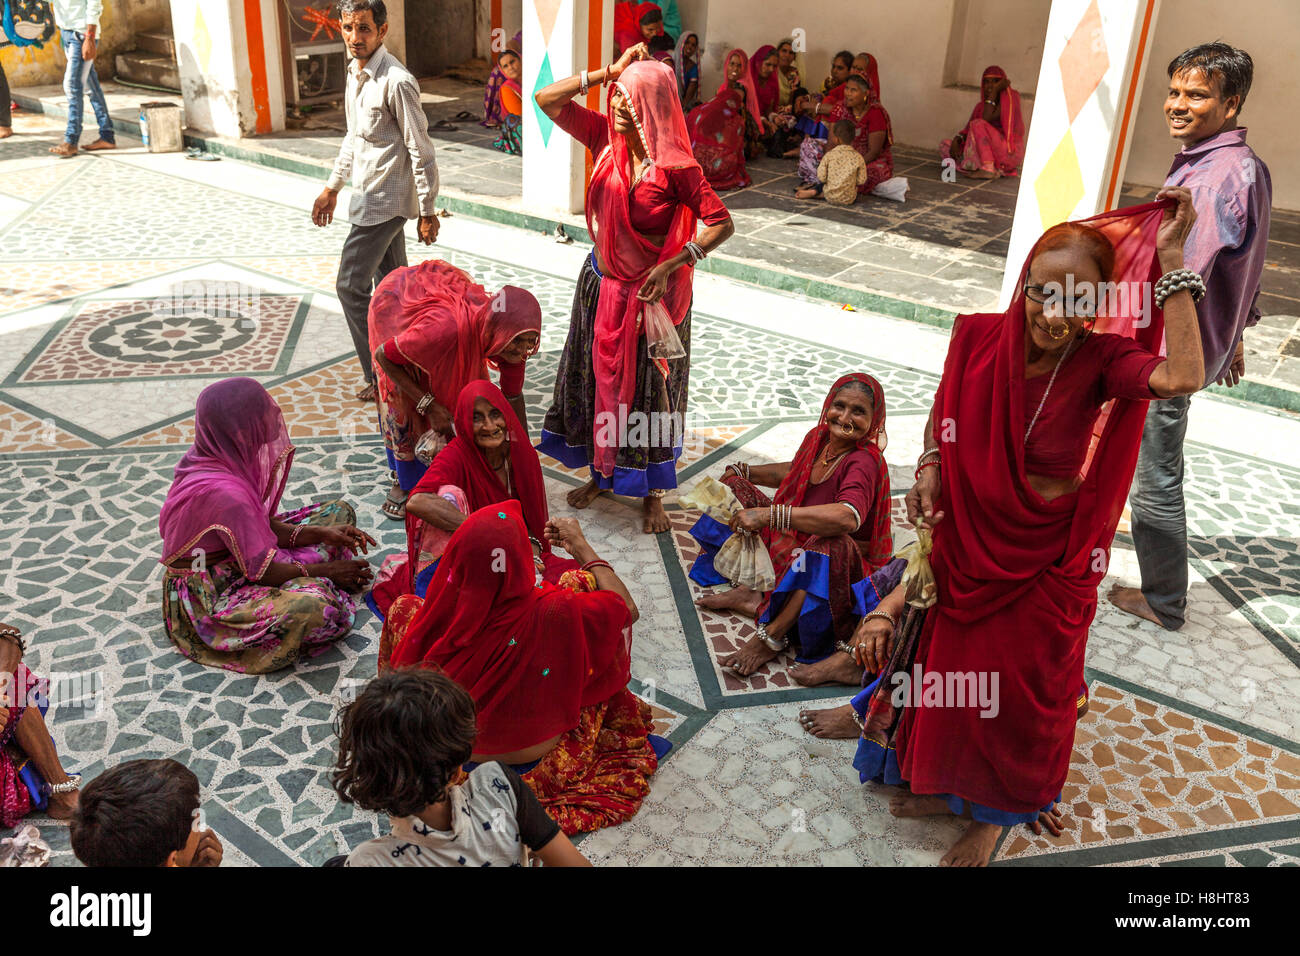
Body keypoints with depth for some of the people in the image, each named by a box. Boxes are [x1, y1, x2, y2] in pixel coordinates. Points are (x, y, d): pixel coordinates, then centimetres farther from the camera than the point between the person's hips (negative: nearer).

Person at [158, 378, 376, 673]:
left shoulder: (215, 459, -4)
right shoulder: (224, 493, -32)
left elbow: (262, 525, 5)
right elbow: (264, 571, -25)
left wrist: (320, 534, -6)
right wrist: (325, 569, -12)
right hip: (208, 599, -10)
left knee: (339, 511, 9)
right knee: (315, 605, -37)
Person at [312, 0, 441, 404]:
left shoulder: (396, 82, -20)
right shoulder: (356, 72, 9)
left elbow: (421, 150, -19)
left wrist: (428, 212, -18)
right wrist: (332, 187, 23)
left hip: (385, 200, -9)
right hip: (371, 195, 9)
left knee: (351, 286, -7)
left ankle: (379, 377, 5)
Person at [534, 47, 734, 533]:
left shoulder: (674, 166, -21)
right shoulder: (606, 137, -5)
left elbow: (722, 224, -20)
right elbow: (547, 99, -5)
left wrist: (670, 267, -27)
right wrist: (607, 72, -12)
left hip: (650, 293, -5)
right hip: (600, 283, 6)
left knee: (649, 392, 9)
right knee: (596, 379, 17)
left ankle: (652, 493, 26)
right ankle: (601, 472, 38)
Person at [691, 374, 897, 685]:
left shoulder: (865, 461, -25)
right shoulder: (819, 437, -2)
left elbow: (848, 517, -46)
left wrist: (770, 514, -49)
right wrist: (743, 471, 17)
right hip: (794, 545, 9)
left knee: (832, 544, -45)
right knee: (732, 488, 5)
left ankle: (771, 635, -30)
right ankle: (755, 597, -15)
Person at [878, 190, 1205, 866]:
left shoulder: (1101, 361, -21)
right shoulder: (983, 339, -14)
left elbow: (1184, 376, -42)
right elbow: (945, 412, 5)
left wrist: (1170, 261, -36)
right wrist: (929, 468, -12)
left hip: (1050, 557, -3)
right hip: (972, 539, 3)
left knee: (1021, 690, 16)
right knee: (954, 669, 21)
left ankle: (996, 810, 44)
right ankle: (947, 784, 49)